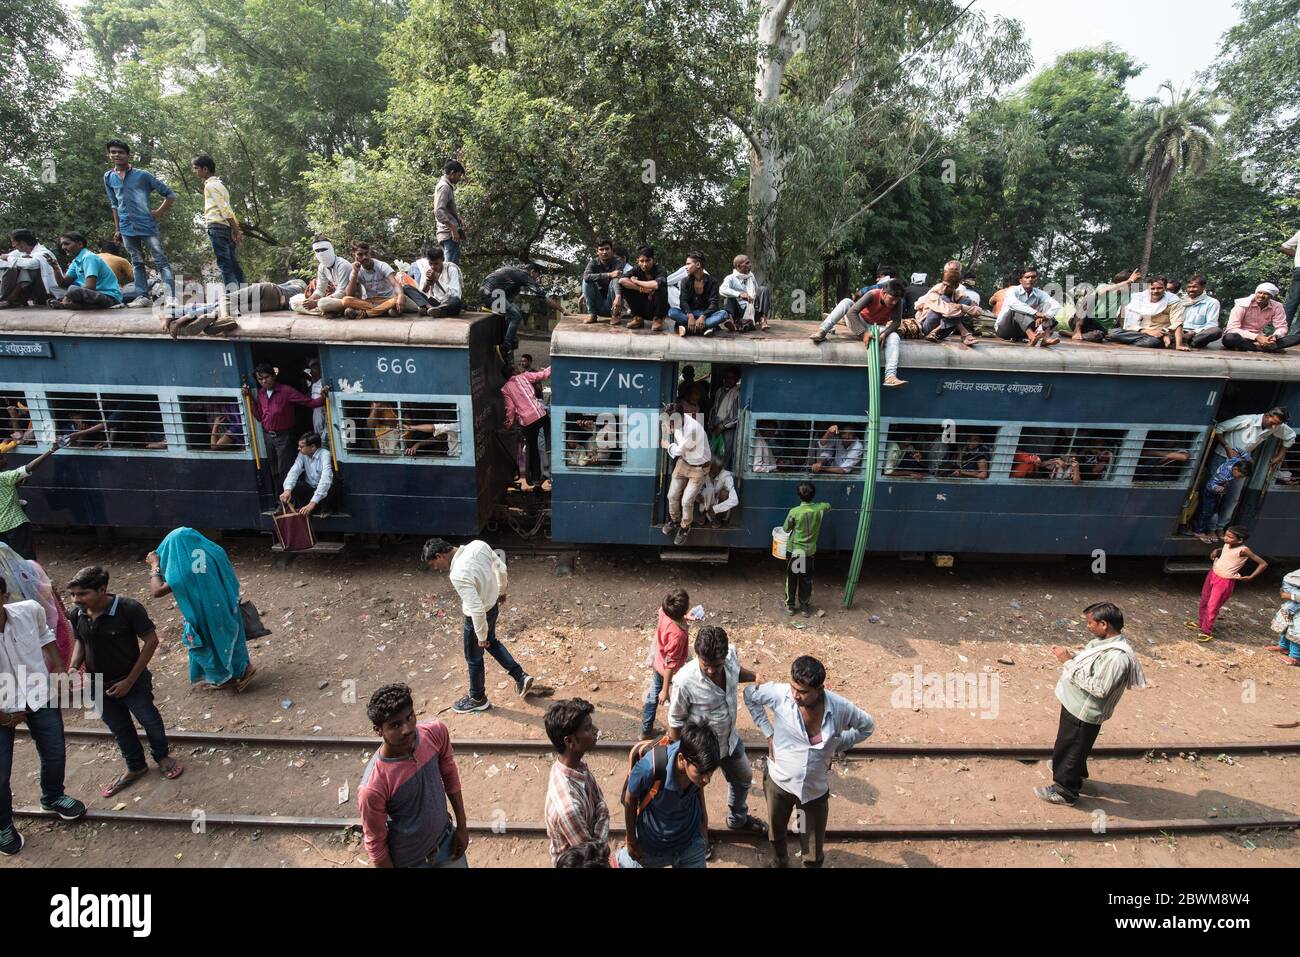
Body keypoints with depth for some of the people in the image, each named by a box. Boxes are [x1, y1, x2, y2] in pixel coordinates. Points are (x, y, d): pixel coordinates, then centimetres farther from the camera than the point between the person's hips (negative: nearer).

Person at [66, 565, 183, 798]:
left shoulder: (129, 608, -27)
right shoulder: (77, 614, -12)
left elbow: (151, 641, -19)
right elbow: (80, 642, 7)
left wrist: (129, 681, -18)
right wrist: (73, 667, -13)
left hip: (131, 681, -5)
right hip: (97, 685, 5)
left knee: (149, 720, 14)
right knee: (120, 729, 21)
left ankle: (162, 757, 42)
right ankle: (135, 768, 43)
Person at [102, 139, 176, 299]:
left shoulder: (143, 175, -2)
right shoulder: (108, 178, 11)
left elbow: (170, 194, 1)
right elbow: (114, 205, 18)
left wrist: (159, 212, -6)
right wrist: (117, 229, 15)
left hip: (147, 226, -5)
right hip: (127, 229, 5)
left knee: (161, 262, -9)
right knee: (137, 263, 9)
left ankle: (171, 297, -14)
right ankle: (142, 296, 11)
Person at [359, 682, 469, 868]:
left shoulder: (436, 732, -23)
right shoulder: (373, 787, -35)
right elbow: (375, 844, -19)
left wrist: (462, 826, 2)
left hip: (446, 840, 4)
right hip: (410, 861, -4)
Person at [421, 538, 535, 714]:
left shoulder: (458, 575, -36)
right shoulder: (478, 545, -15)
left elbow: (477, 610, -33)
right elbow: (501, 568, 0)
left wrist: (481, 636, -18)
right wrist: (501, 591, 17)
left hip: (479, 616, -7)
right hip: (493, 605, 7)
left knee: (473, 658, 17)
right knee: (491, 642, 32)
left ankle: (477, 699, 40)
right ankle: (521, 676, 36)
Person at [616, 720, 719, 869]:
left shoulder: (698, 763, -28)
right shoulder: (650, 768, -40)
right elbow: (630, 800, -18)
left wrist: (704, 825, 7)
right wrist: (631, 840, -4)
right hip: (652, 844, -2)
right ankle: (620, 858, 57)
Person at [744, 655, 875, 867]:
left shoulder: (840, 708, -24)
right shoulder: (779, 694, -27)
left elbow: (867, 727, -2)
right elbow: (750, 694, -6)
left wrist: (836, 747, -6)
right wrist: (768, 732, -8)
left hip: (817, 788, 0)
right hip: (779, 782, 1)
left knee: (815, 852, 18)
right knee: (777, 833, 27)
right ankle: (780, 862, 58)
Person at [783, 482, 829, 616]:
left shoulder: (794, 512, -20)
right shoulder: (819, 508, -10)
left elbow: (786, 528, -5)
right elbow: (828, 506, 15)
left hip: (793, 551, -2)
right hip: (809, 551, 2)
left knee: (791, 579, 13)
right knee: (806, 580, 15)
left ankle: (790, 606, 22)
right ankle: (805, 607, 23)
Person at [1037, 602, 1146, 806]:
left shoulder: (1117, 656, -31)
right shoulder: (1103, 640, -2)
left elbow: (1098, 688, -32)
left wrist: (1069, 662, -30)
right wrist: (1070, 654, -5)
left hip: (1084, 712, -9)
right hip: (1075, 704, 9)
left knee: (1071, 749, 11)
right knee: (1067, 745, 29)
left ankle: (1065, 792, 30)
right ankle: (1076, 775, 52)